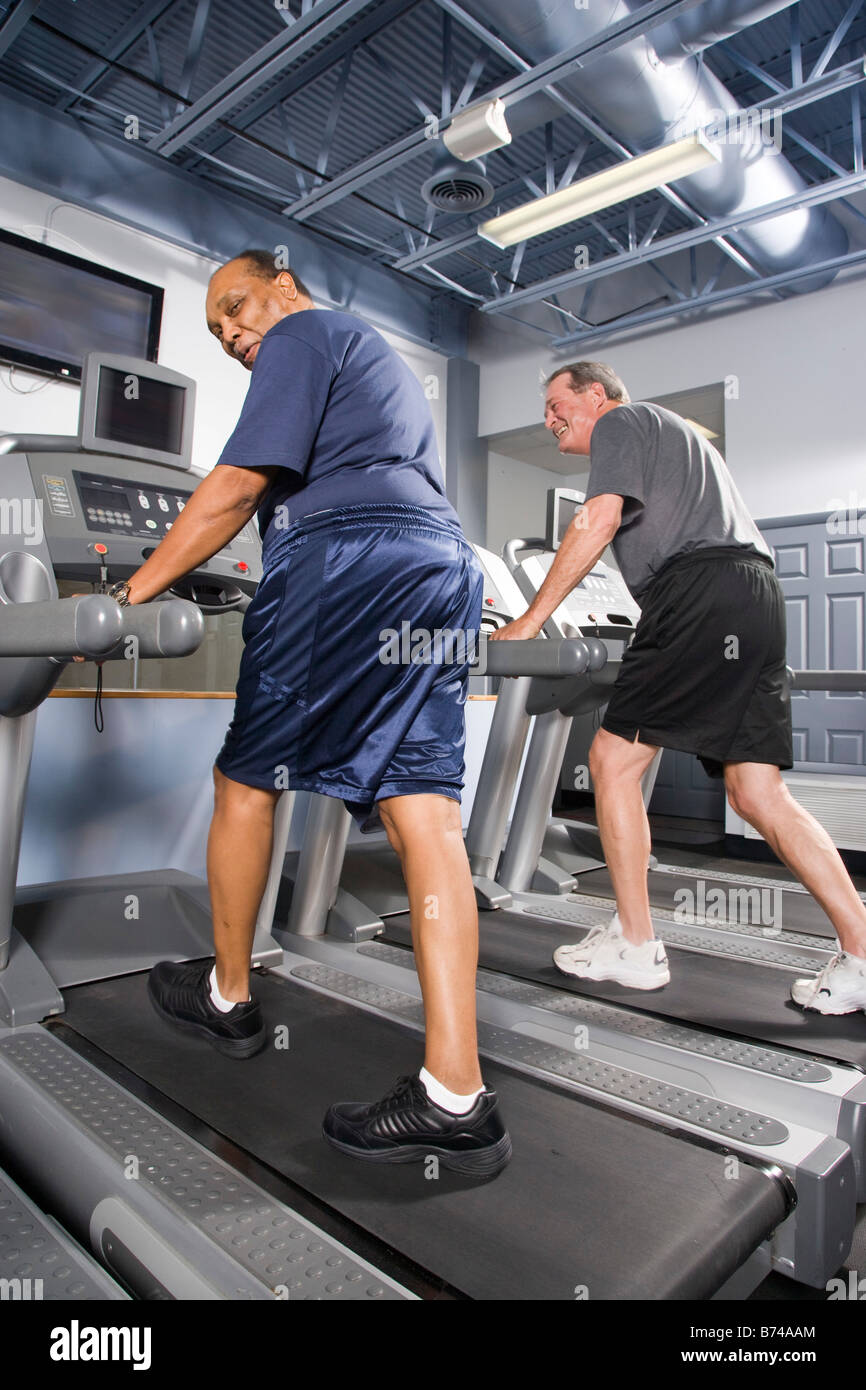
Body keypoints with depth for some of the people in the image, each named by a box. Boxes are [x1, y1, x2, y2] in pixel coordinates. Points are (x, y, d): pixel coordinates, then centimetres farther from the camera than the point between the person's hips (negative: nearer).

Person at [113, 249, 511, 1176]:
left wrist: (131, 594, -4)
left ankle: (227, 998, 24)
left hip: (344, 561, -8)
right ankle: (456, 1096, -6)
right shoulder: (383, 361, 36)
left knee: (245, 779, 7)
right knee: (423, 811, -4)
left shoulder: (305, 333, 8)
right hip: (443, 568, 9)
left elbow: (240, 483, -6)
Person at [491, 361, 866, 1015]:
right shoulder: (673, 432, 37)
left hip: (702, 593, -9)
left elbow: (600, 519, -9)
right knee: (758, 792, 4)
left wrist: (528, 623, -9)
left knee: (614, 758, -5)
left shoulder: (621, 422, 9)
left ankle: (635, 946, 1)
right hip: (757, 595, 10)